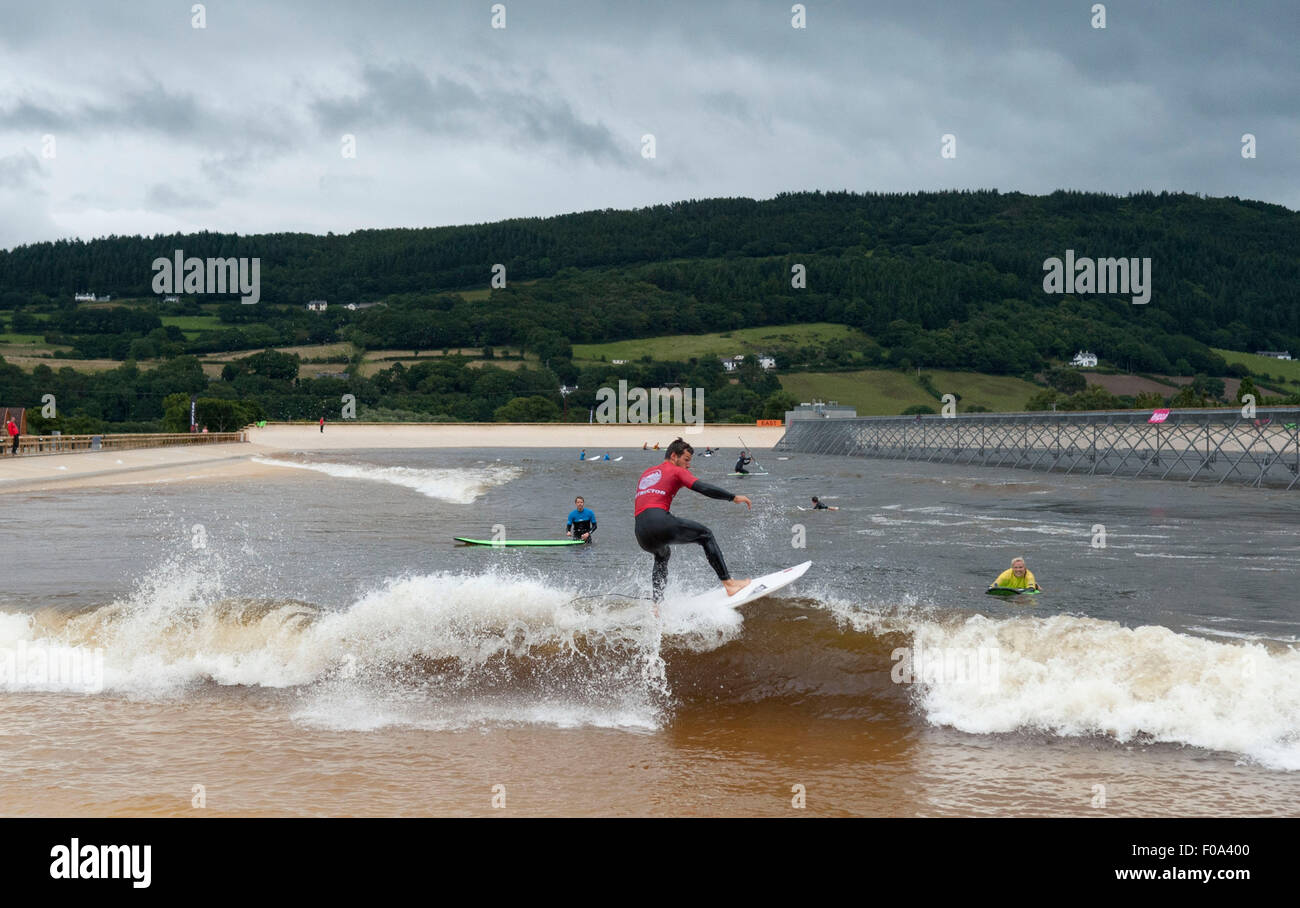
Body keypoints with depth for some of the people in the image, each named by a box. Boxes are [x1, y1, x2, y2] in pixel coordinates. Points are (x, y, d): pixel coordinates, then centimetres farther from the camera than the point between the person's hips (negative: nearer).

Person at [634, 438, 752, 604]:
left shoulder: (646, 474, 30)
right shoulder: (676, 471, 9)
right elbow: (702, 488, -4)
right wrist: (733, 497, -4)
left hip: (641, 534, 7)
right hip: (660, 523, -7)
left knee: (662, 554, 36)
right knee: (705, 535, 8)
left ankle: (657, 605, 29)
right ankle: (728, 584, -1)